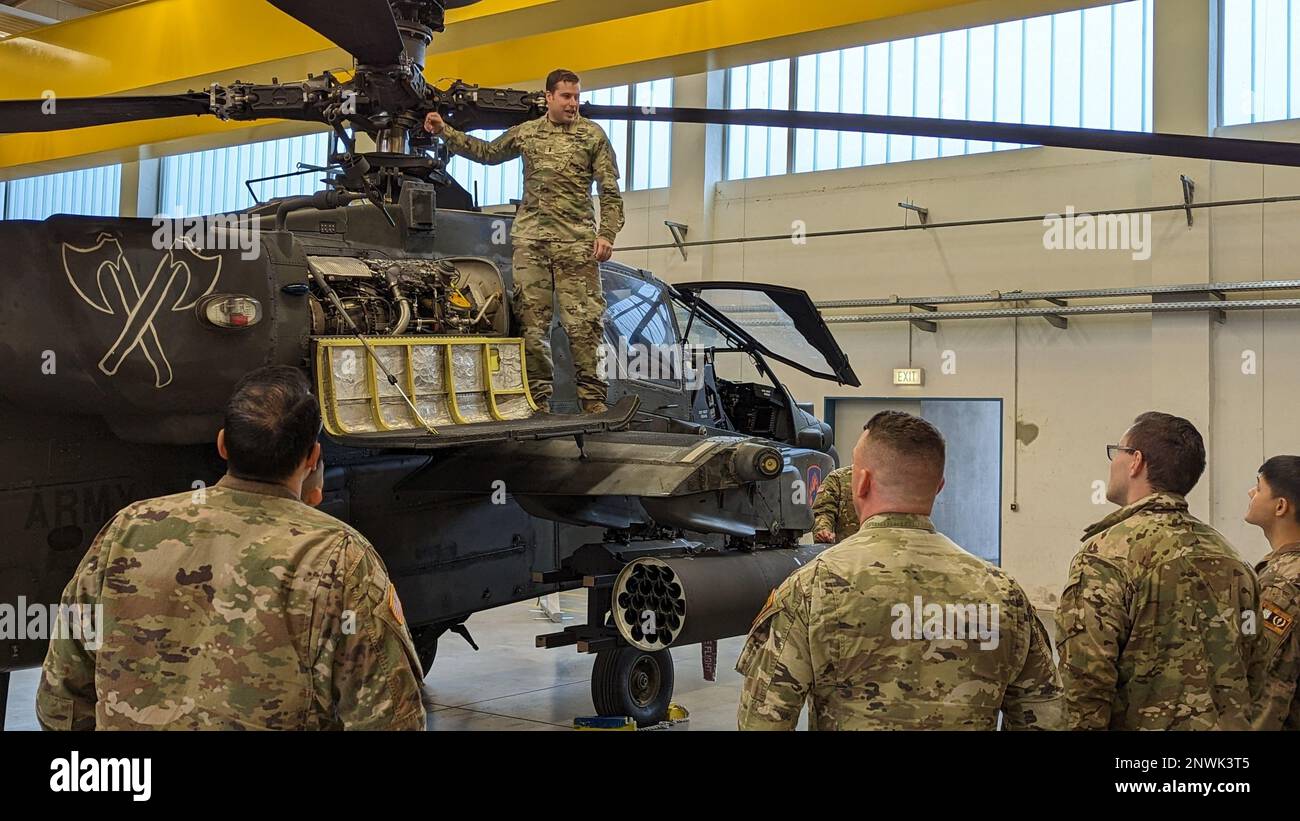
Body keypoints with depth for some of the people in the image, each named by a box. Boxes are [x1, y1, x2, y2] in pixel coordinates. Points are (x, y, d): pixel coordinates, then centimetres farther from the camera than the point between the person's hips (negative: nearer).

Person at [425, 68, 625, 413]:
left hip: (577, 242, -3)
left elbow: (610, 192, 4)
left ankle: (593, 400, -5)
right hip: (530, 239, 3)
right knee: (531, 322, 1)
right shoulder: (525, 132, 16)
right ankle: (539, 399, 7)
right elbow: (486, 152, 30)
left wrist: (607, 234, -8)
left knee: (584, 322, -8)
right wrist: (445, 131, 26)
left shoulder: (593, 135, 7)